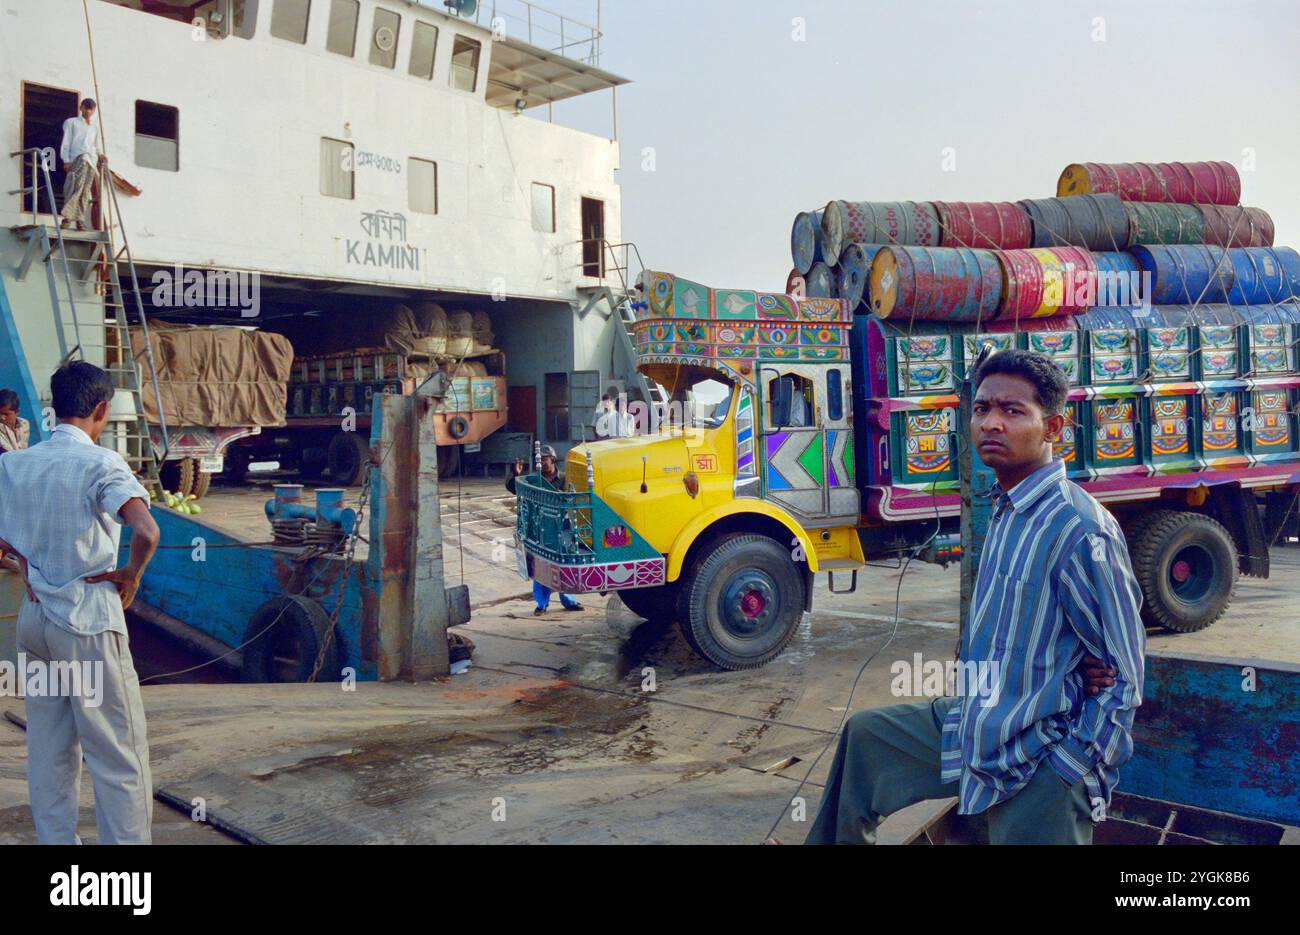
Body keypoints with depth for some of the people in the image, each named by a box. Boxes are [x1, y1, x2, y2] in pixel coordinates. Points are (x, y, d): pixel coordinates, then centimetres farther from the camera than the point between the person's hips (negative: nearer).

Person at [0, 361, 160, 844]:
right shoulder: (101, 464, -15)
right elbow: (146, 532, -28)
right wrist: (132, 575, -12)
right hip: (88, 621, -7)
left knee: (48, 751, 15)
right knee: (120, 757, 2)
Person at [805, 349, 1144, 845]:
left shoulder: (1079, 531, -25)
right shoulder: (1006, 509, 1)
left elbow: (1123, 678, -19)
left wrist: (1062, 773, -16)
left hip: (1036, 768, -9)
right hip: (973, 722, 9)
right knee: (865, 733, 21)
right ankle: (833, 840, 41)